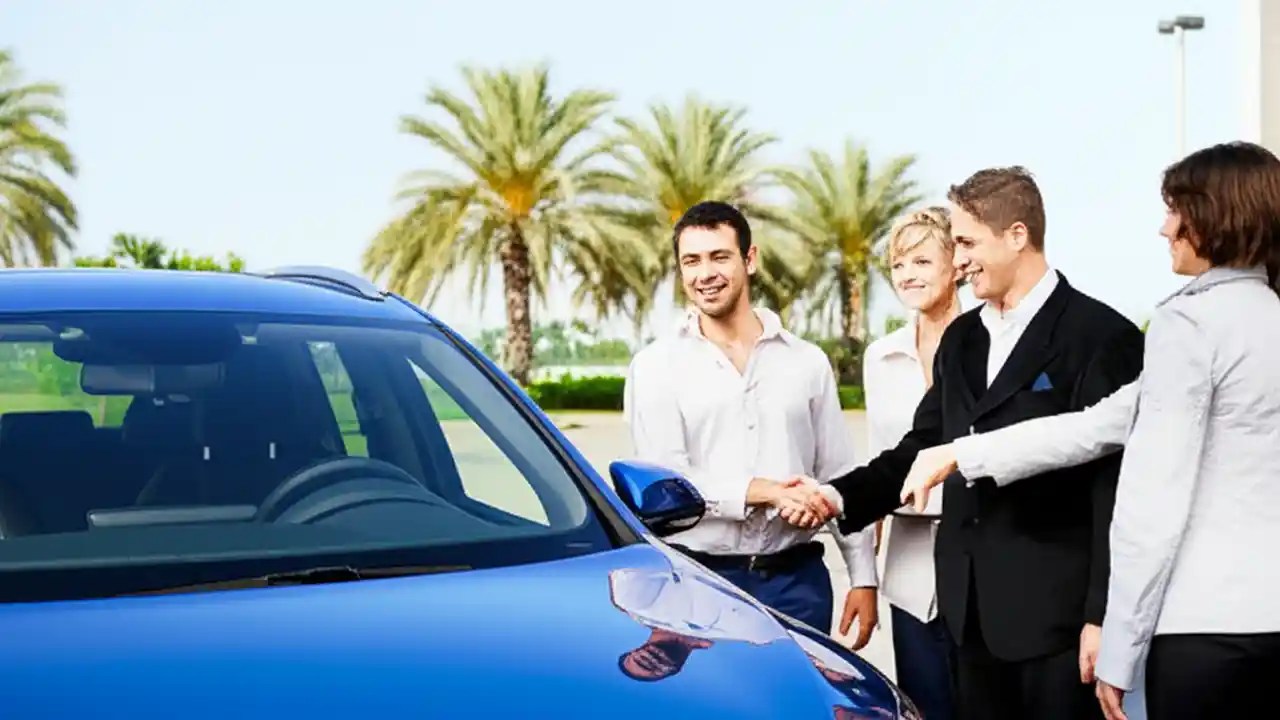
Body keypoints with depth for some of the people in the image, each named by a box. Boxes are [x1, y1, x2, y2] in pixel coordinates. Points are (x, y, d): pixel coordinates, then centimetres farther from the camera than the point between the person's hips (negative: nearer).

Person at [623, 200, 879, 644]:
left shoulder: (807, 362, 10)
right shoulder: (655, 367, 2)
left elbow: (840, 478, 11)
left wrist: (863, 577, 5)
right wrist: (767, 492, -18)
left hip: (797, 578, 2)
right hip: (699, 579, -2)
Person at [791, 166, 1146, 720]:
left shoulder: (1100, 336, -8)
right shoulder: (961, 338, 16)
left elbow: (1116, 485, -12)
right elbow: (923, 444, 16)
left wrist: (1102, 616, -15)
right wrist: (840, 497, 0)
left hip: (1054, 611, -7)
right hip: (971, 610, 7)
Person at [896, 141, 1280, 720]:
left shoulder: (1190, 322, -12)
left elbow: (1154, 500, -15)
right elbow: (1106, 424, 12)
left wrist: (1119, 652, -9)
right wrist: (961, 454, 14)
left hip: (1210, 620, -7)